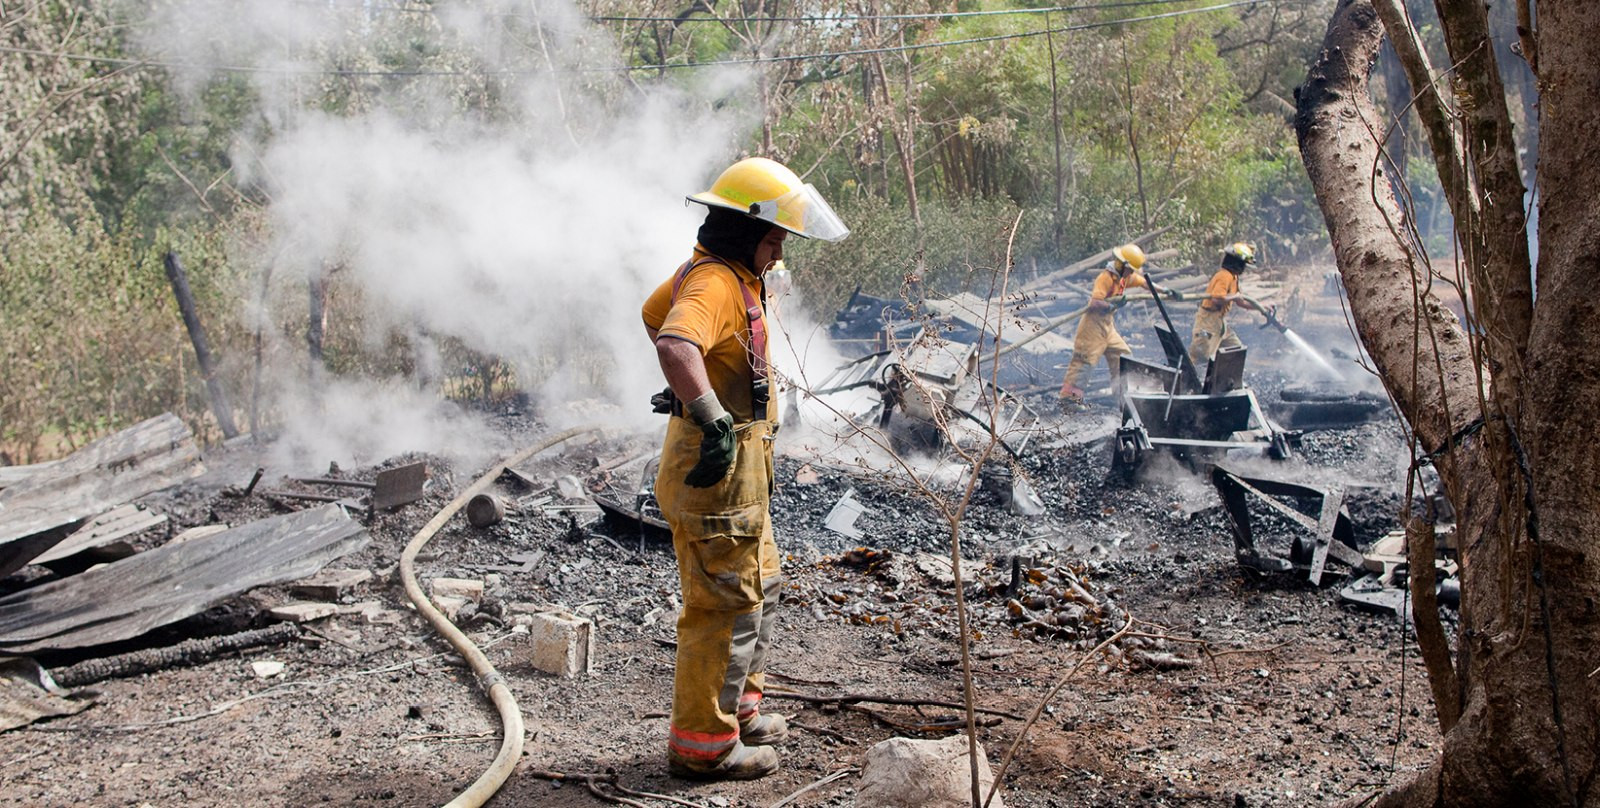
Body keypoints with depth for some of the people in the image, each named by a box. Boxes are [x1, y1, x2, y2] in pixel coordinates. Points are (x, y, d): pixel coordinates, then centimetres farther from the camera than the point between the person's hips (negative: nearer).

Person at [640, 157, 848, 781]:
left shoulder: (712, 272, 12)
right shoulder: (715, 284, -21)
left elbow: (654, 313, 30)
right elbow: (676, 343, -41)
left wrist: (689, 389, 34)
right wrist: (713, 419, -44)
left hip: (740, 466, 11)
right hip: (718, 466, -11)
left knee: (759, 587, 22)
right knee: (726, 604, -2)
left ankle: (738, 708, 35)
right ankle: (704, 744, 8)